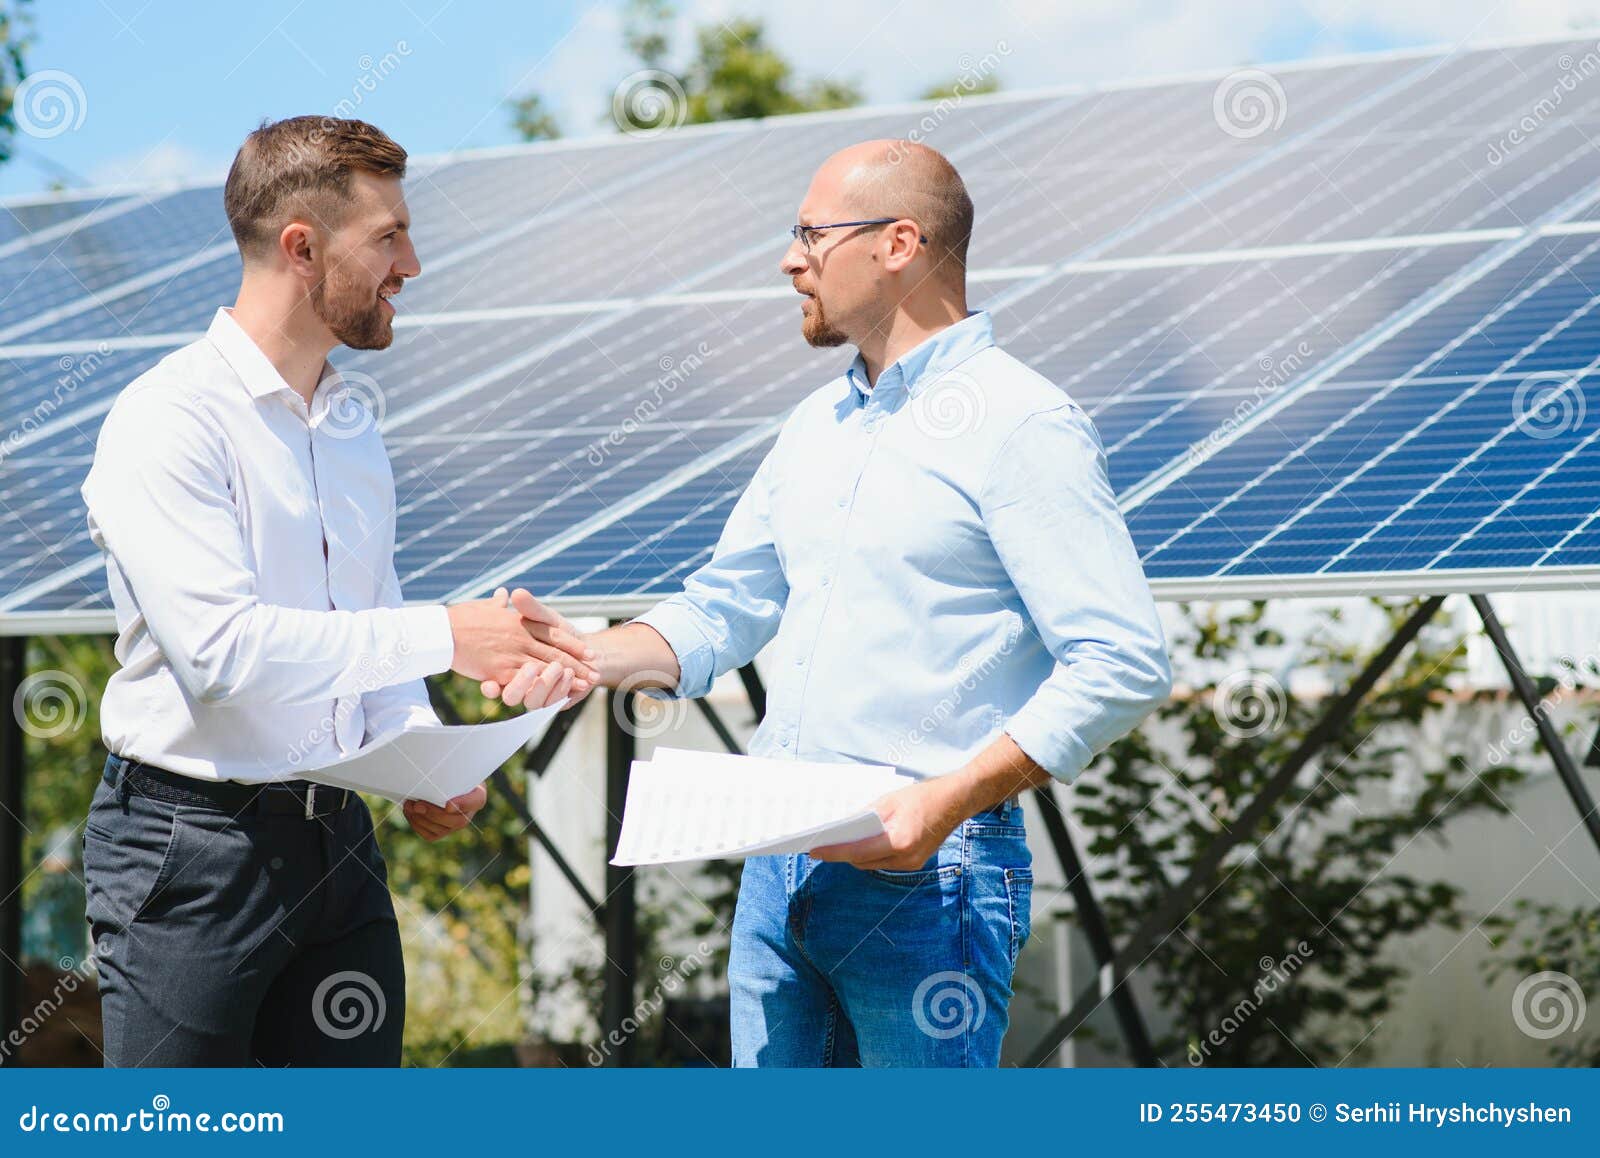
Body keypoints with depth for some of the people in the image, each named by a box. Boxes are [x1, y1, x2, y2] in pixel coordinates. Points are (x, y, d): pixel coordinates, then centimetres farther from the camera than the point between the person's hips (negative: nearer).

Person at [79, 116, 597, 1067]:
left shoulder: (353, 428, 15)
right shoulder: (168, 419, -12)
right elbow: (221, 647, -23)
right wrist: (444, 637, -19)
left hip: (337, 839, 7)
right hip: (193, 851, -7)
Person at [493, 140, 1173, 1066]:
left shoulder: (1025, 425, -9)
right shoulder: (818, 424, 17)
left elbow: (1123, 666, -16)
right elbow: (723, 610, 23)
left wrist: (945, 802, -23)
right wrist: (584, 657, 4)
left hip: (925, 876, -8)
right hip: (778, 867, 8)